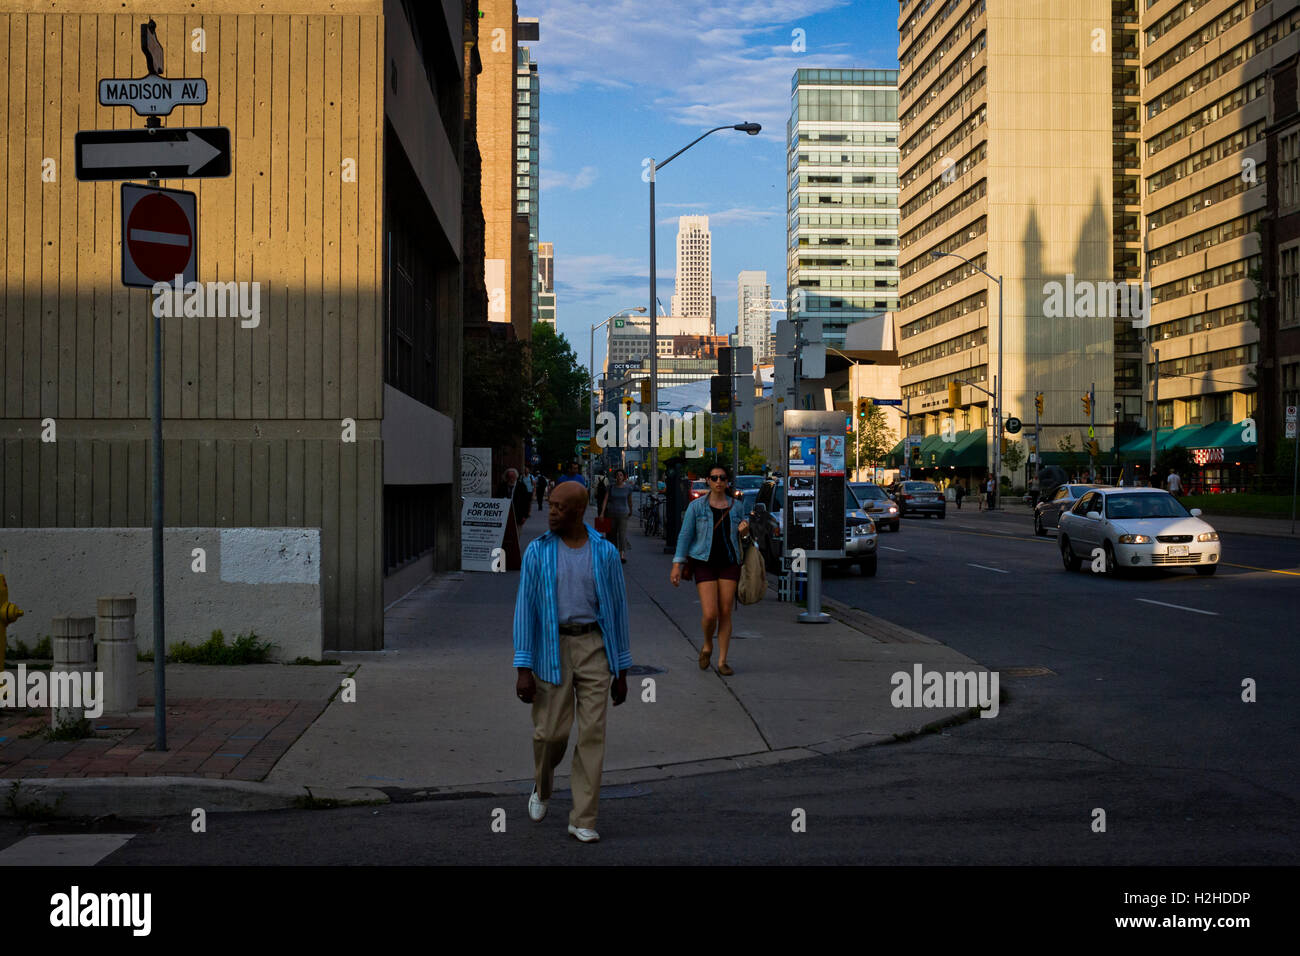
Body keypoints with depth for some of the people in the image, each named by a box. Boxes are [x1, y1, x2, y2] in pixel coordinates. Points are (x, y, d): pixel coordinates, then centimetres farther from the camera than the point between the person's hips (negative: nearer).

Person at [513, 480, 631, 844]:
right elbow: (525, 609, -4)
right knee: (551, 732, 2)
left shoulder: (606, 553, 0)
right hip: (553, 650, 0)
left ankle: (582, 820, 5)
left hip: (594, 649, 0)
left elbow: (617, 610, 5)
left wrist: (621, 671, 6)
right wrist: (523, 670, -10)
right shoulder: (537, 552, -2)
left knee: (592, 733, -5)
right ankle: (543, 785, 37)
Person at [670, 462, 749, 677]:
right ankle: (707, 646, 20)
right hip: (704, 563, -2)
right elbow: (685, 535, 0)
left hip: (729, 563, 3)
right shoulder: (696, 506, -1)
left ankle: (722, 661, 10)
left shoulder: (736, 506, 7)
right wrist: (677, 565, -5)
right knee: (710, 614, -11)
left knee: (725, 613, 1)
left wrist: (743, 530, -5)